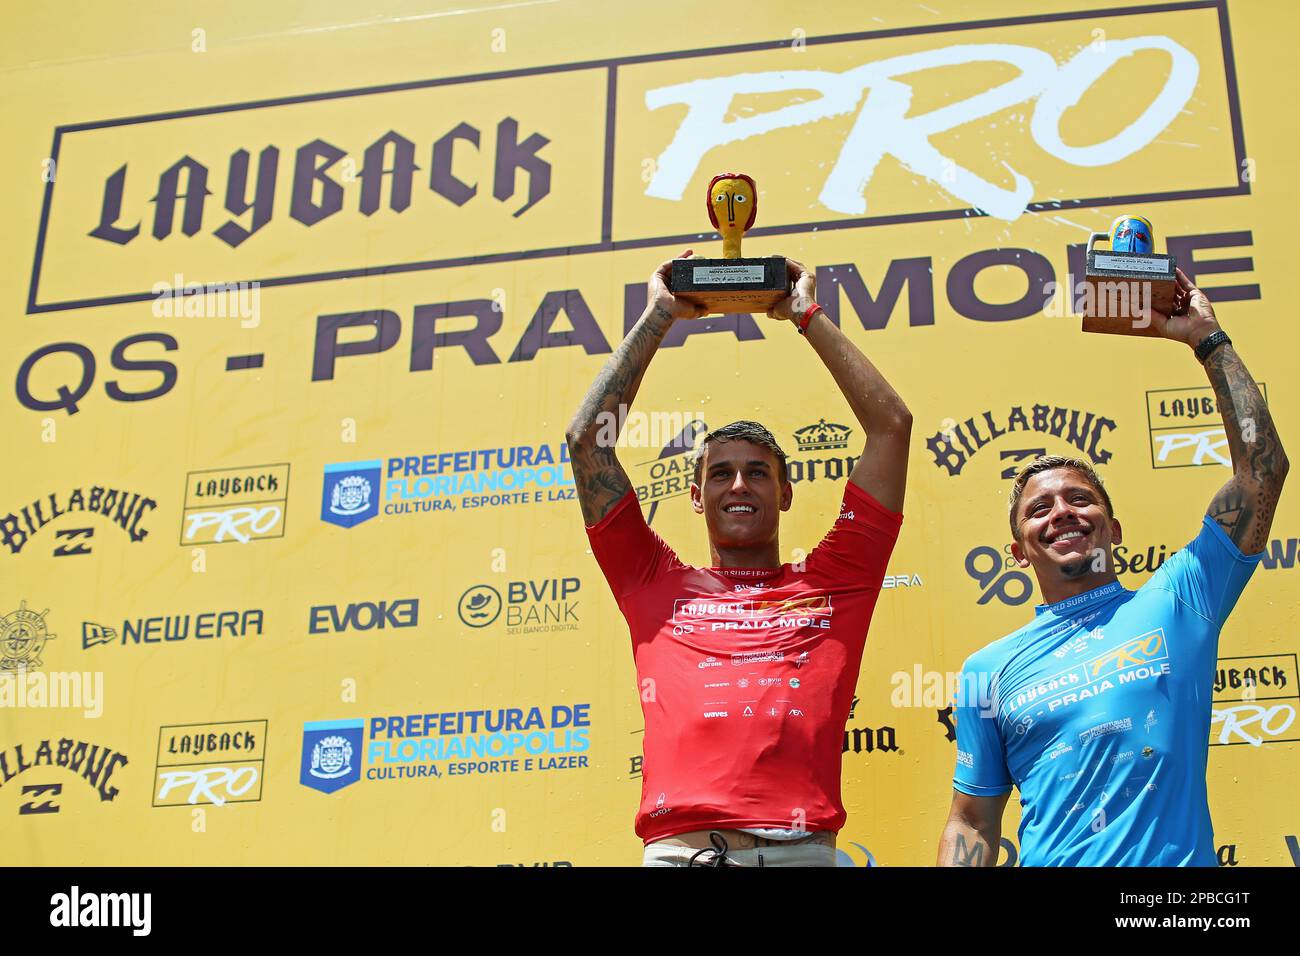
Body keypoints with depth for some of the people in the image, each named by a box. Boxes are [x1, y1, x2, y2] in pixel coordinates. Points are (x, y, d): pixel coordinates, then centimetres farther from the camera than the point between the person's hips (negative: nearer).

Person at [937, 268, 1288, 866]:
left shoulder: (1175, 604, 8)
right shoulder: (991, 670, 11)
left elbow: (1263, 467, 5)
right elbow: (973, 823, 13)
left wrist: (1207, 338, 8)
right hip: (1049, 862, 1)